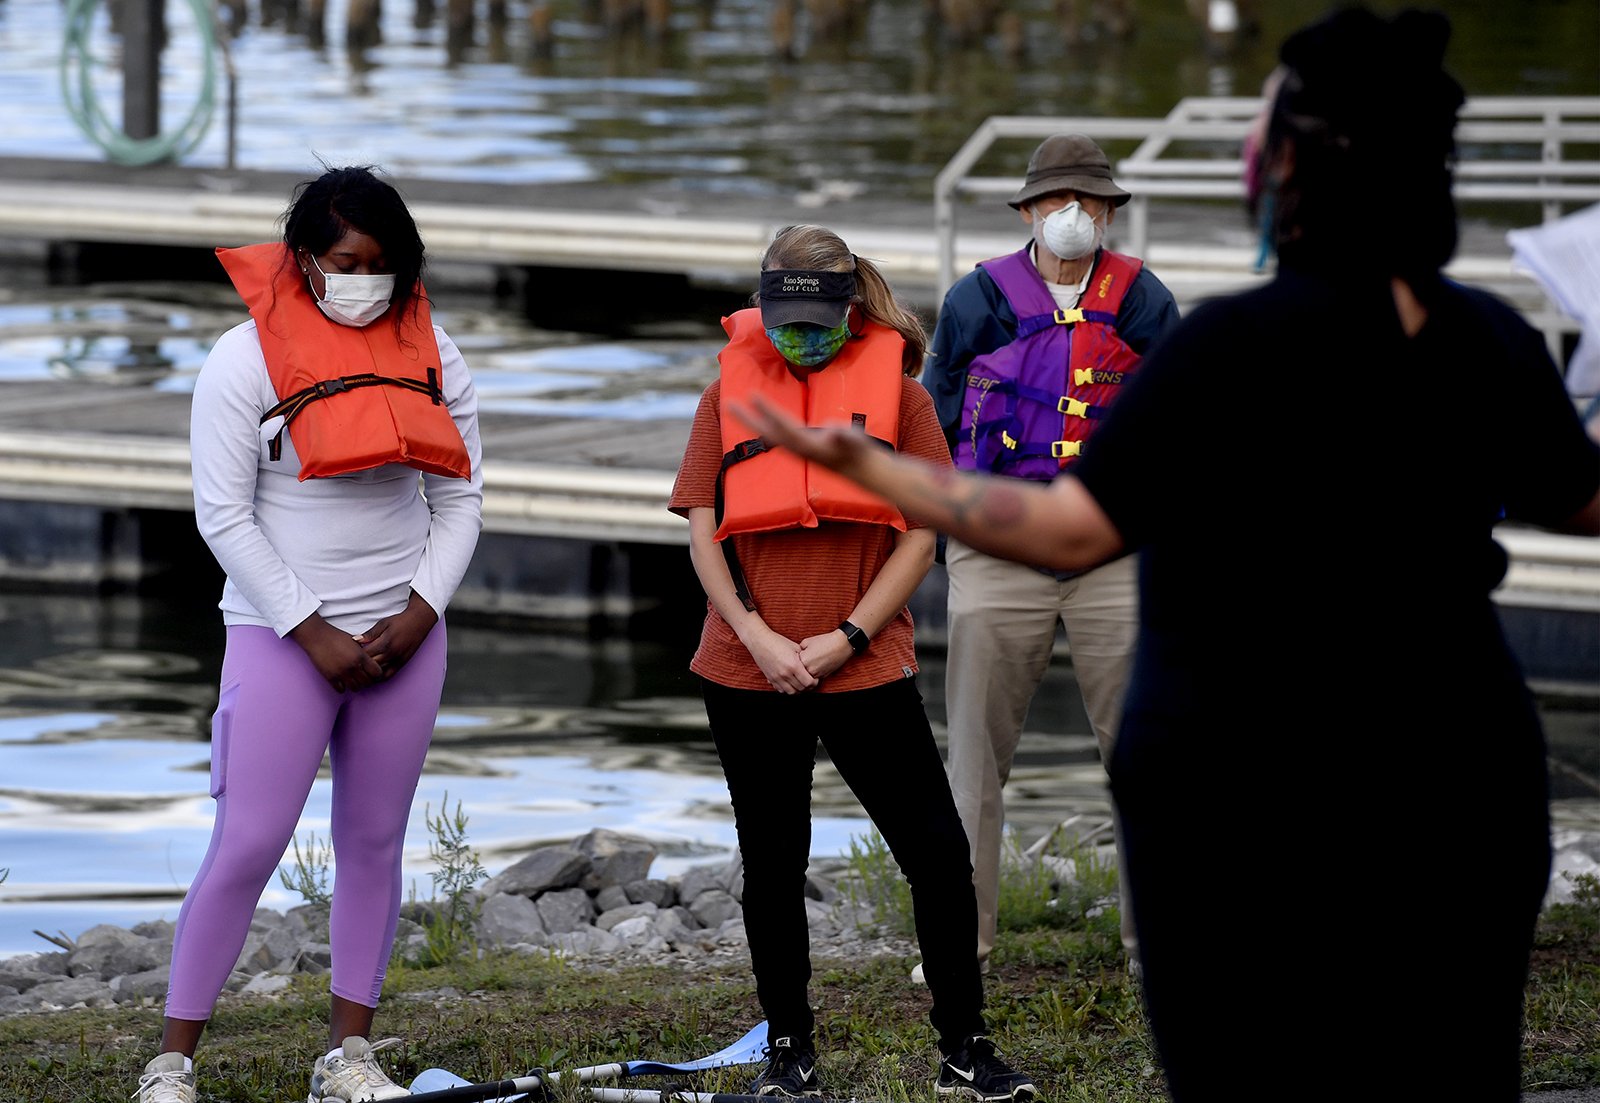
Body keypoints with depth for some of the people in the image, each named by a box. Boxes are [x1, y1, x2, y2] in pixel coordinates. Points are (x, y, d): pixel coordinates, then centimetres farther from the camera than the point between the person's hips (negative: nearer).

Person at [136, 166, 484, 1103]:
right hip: (281, 629, -4)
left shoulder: (430, 352, 6)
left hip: (403, 633, 4)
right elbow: (224, 515, -9)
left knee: (375, 841, 5)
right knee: (251, 842, -10)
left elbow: (460, 498, 9)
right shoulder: (247, 358, -7)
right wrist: (313, 635, -12)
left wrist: (420, 613, -5)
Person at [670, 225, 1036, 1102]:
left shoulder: (896, 391, 2)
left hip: (867, 667, -1)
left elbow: (920, 535, 0)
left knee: (939, 855, -5)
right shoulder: (729, 394, 5)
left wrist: (846, 637, -10)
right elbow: (704, 534, 4)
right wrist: (757, 637, -9)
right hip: (749, 672, 1)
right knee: (773, 865, 7)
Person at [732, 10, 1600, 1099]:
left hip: (1247, 794, -4)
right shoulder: (1495, 342, 0)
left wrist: (863, 465, -13)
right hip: (1464, 782, 4)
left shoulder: (1231, 346, -17)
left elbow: (1071, 529, -20)